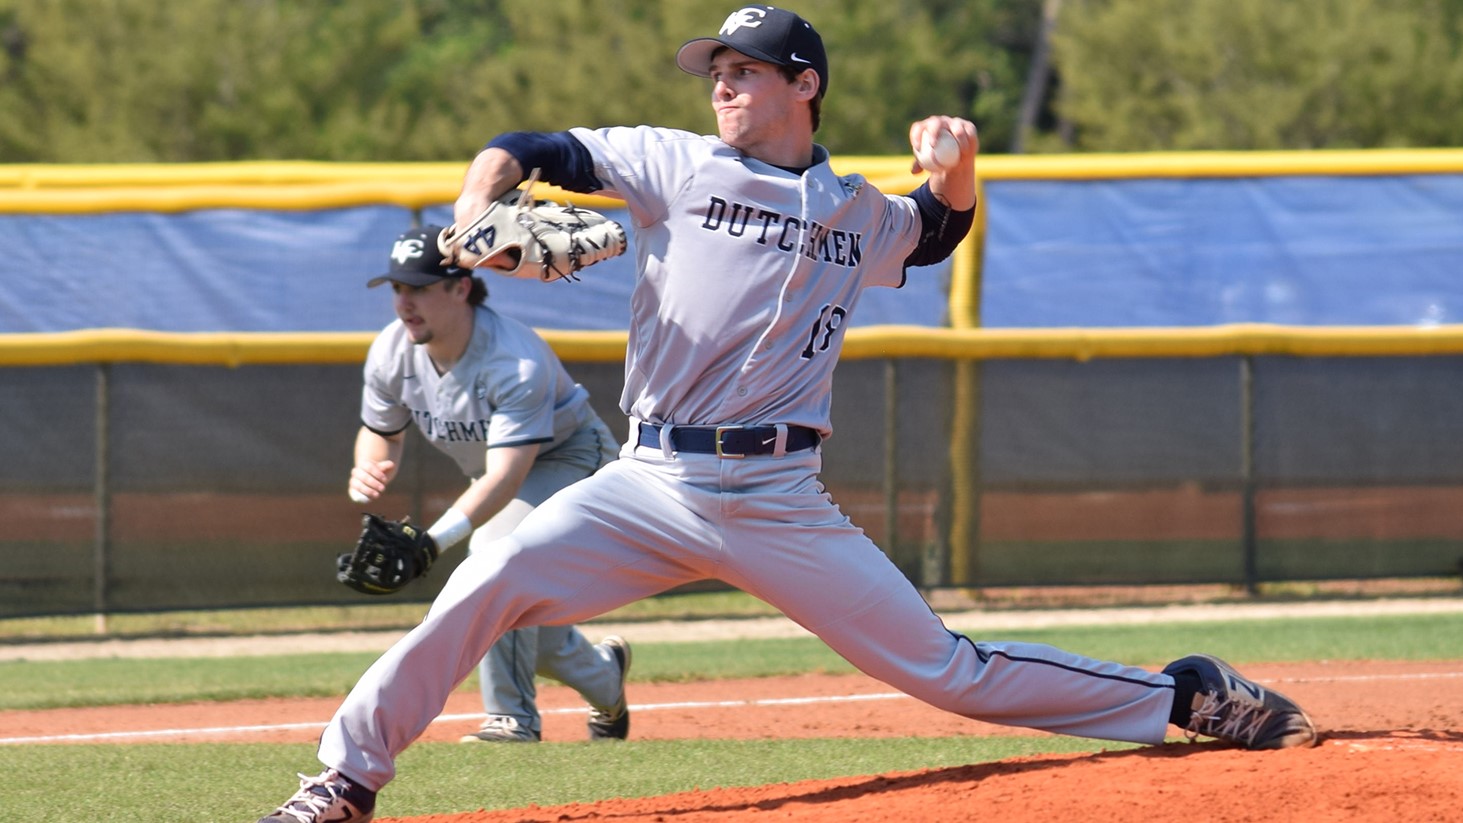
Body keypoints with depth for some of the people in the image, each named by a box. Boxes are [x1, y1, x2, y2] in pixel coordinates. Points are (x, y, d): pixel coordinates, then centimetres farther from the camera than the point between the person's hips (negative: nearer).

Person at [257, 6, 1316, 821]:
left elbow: (940, 228, 33)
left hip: (782, 500, 1)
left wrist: (961, 161, 11)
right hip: (650, 486, -1)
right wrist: (477, 205, -20)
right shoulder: (674, 165, 5)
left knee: (949, 670, -1)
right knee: (491, 580, -23)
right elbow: (529, 150, 2)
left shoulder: (857, 216, 12)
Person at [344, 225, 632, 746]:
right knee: (518, 620, 8)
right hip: (494, 473, 7)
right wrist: (367, 473, -26)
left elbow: (506, 476, -45)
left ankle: (513, 718, -24)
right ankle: (603, 676, 38)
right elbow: (381, 431, 0)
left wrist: (433, 540, -58)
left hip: (570, 458, -7)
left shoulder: (517, 362, -37)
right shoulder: (392, 352, -18)